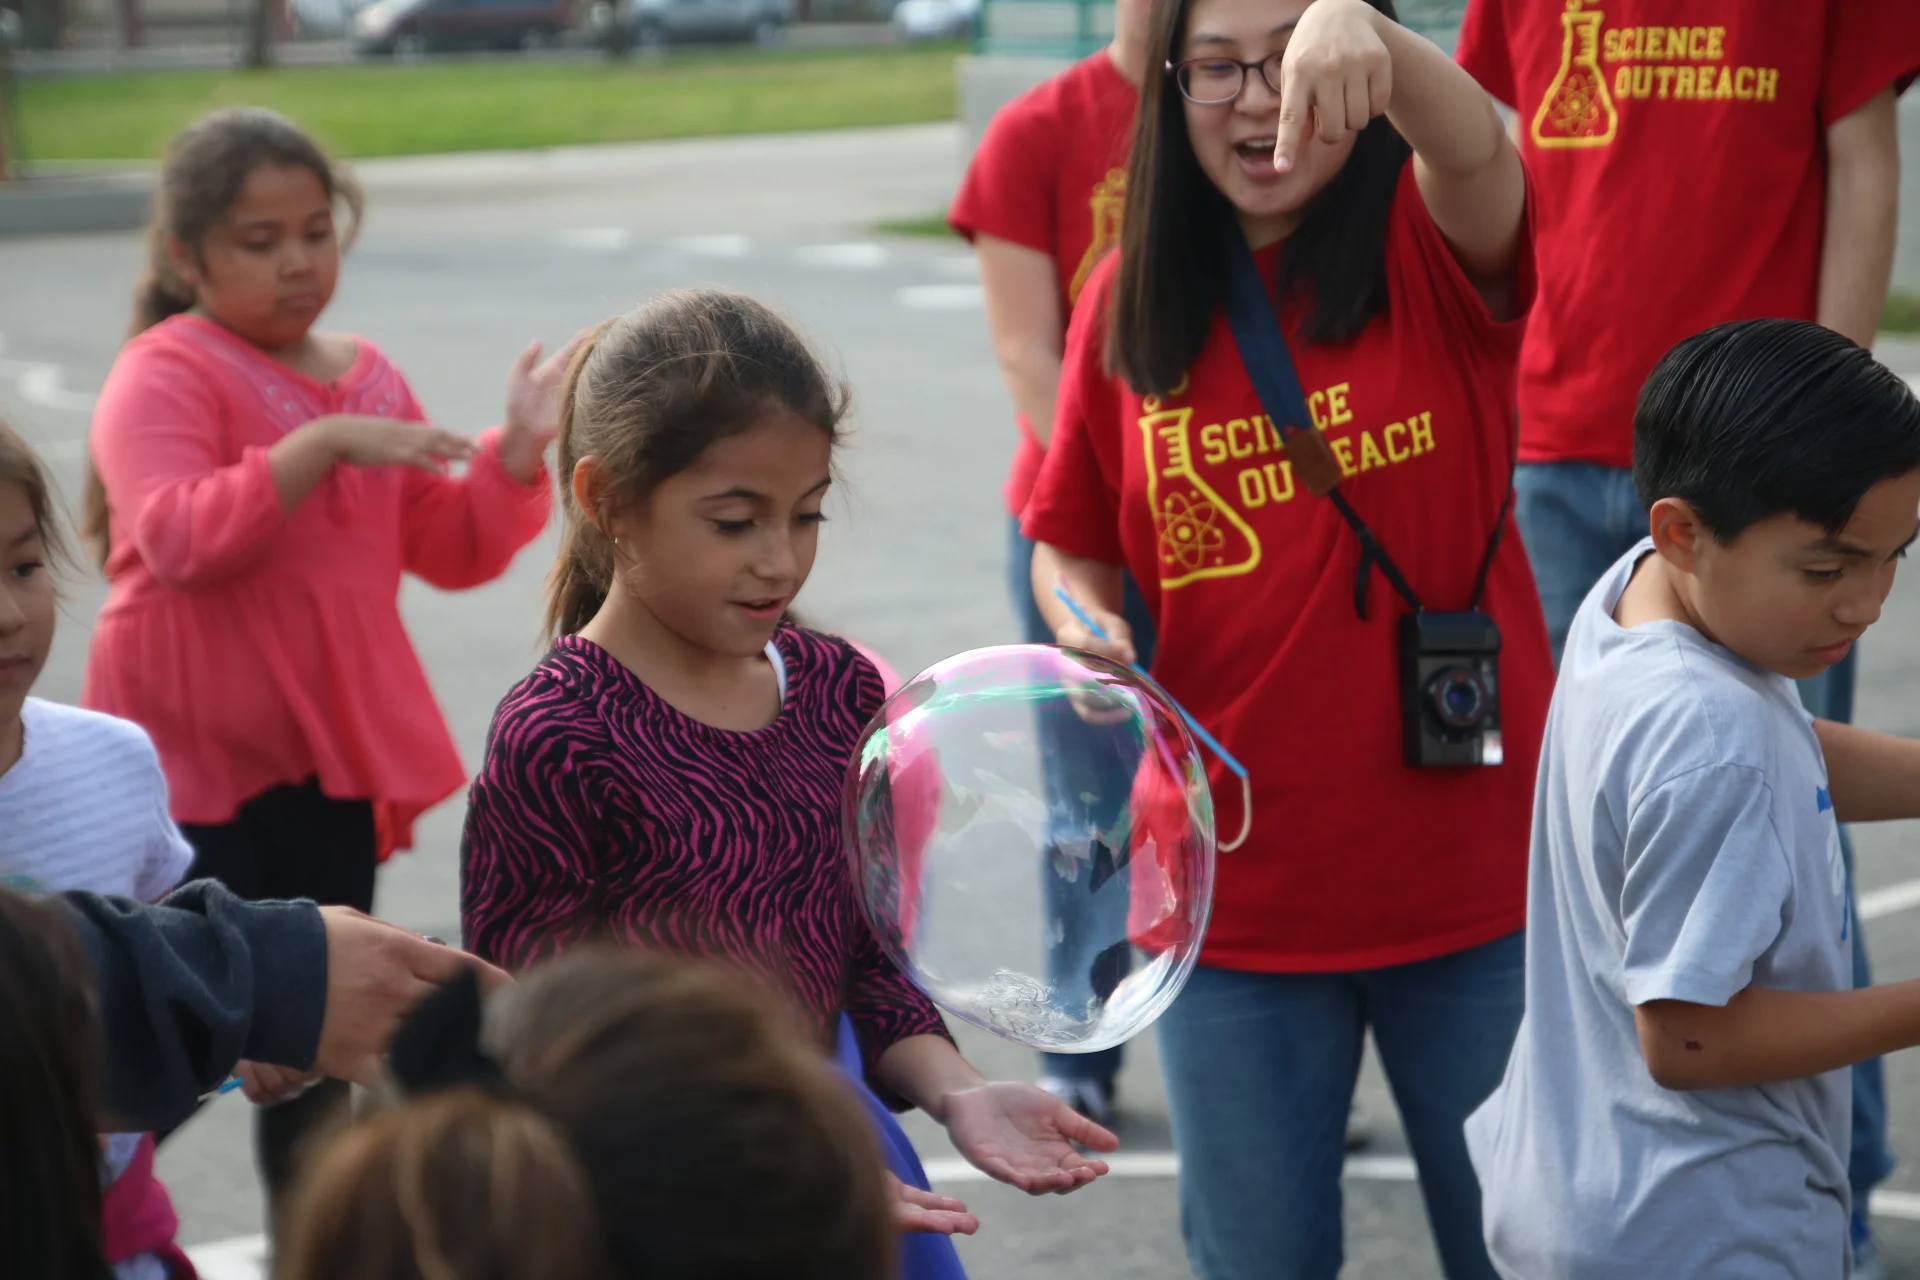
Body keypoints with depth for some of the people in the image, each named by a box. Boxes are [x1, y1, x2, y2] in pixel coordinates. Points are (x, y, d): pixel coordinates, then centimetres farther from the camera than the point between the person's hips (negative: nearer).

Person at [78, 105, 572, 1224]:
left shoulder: (368, 376, 10)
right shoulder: (164, 374, -10)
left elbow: (452, 549, 11)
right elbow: (180, 538, -26)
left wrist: (517, 455, -5)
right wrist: (322, 444, -32)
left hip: (330, 753, 6)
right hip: (193, 752, -6)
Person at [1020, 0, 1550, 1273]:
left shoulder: (1431, 251, -7)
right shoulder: (1129, 301, 1)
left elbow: (1475, 151, -31)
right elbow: (1072, 547, 12)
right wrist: (1089, 634, -10)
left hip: (1469, 871, -2)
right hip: (1235, 889, 2)